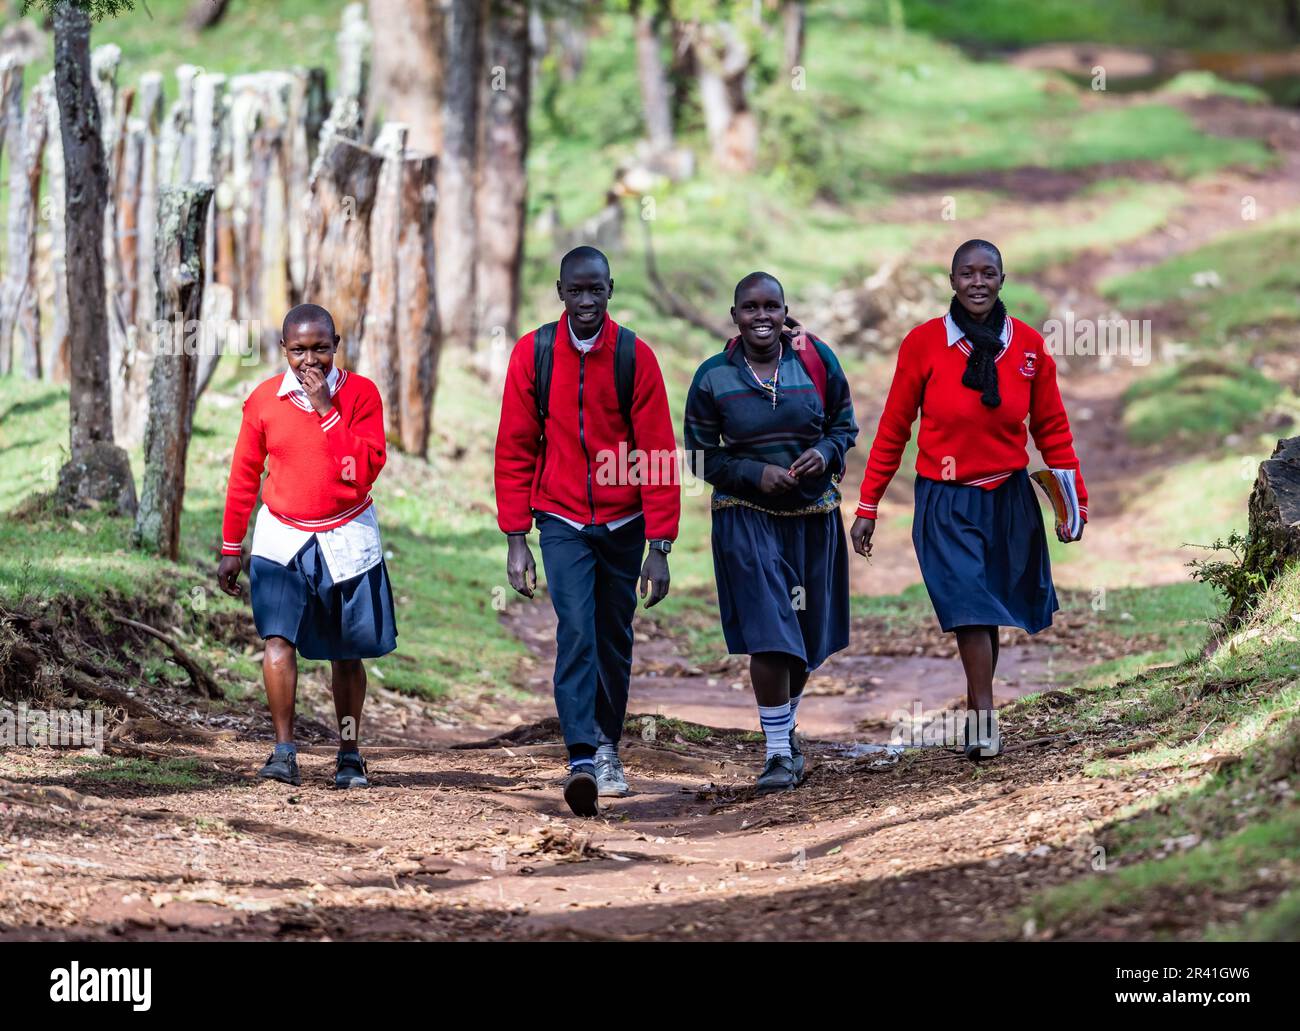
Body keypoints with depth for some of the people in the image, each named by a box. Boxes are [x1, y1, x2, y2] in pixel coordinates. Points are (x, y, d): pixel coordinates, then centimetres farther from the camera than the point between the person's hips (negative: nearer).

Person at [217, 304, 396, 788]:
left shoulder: (360, 394, -4)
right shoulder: (264, 400, -1)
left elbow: (367, 468, -16)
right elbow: (244, 476, 8)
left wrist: (326, 410, -19)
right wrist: (230, 549, 10)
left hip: (346, 539, 0)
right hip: (282, 537, 0)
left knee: (346, 652, 7)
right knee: (278, 639, -16)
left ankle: (349, 755, 18)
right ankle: (283, 751, -16)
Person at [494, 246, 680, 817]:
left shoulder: (634, 356, -7)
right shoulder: (532, 353, -6)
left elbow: (658, 453, -6)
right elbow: (514, 449, 0)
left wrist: (659, 548, -9)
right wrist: (515, 538, -4)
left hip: (622, 523, 1)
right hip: (562, 522, -1)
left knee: (614, 639, 11)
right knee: (576, 631, -17)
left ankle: (606, 746, 29)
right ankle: (583, 760, -25)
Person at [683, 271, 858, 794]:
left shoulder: (816, 359, -1)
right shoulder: (713, 377, -5)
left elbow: (844, 424, 9)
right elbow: (702, 456, 0)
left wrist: (825, 452, -13)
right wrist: (756, 474, -16)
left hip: (812, 515, 3)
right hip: (746, 518, -3)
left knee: (807, 635, 13)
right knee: (768, 633, -14)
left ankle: (784, 727, 37)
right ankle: (778, 753, -8)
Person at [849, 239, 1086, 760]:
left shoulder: (1028, 345, 0)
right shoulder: (924, 343, -5)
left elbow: (1051, 428, 9)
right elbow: (893, 429, 1)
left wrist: (1075, 501, 7)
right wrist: (868, 507, 1)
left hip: (1009, 497, 3)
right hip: (946, 502, -3)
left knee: (990, 610, 8)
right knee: (970, 605, -17)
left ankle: (977, 714, 22)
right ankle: (984, 720, -17)